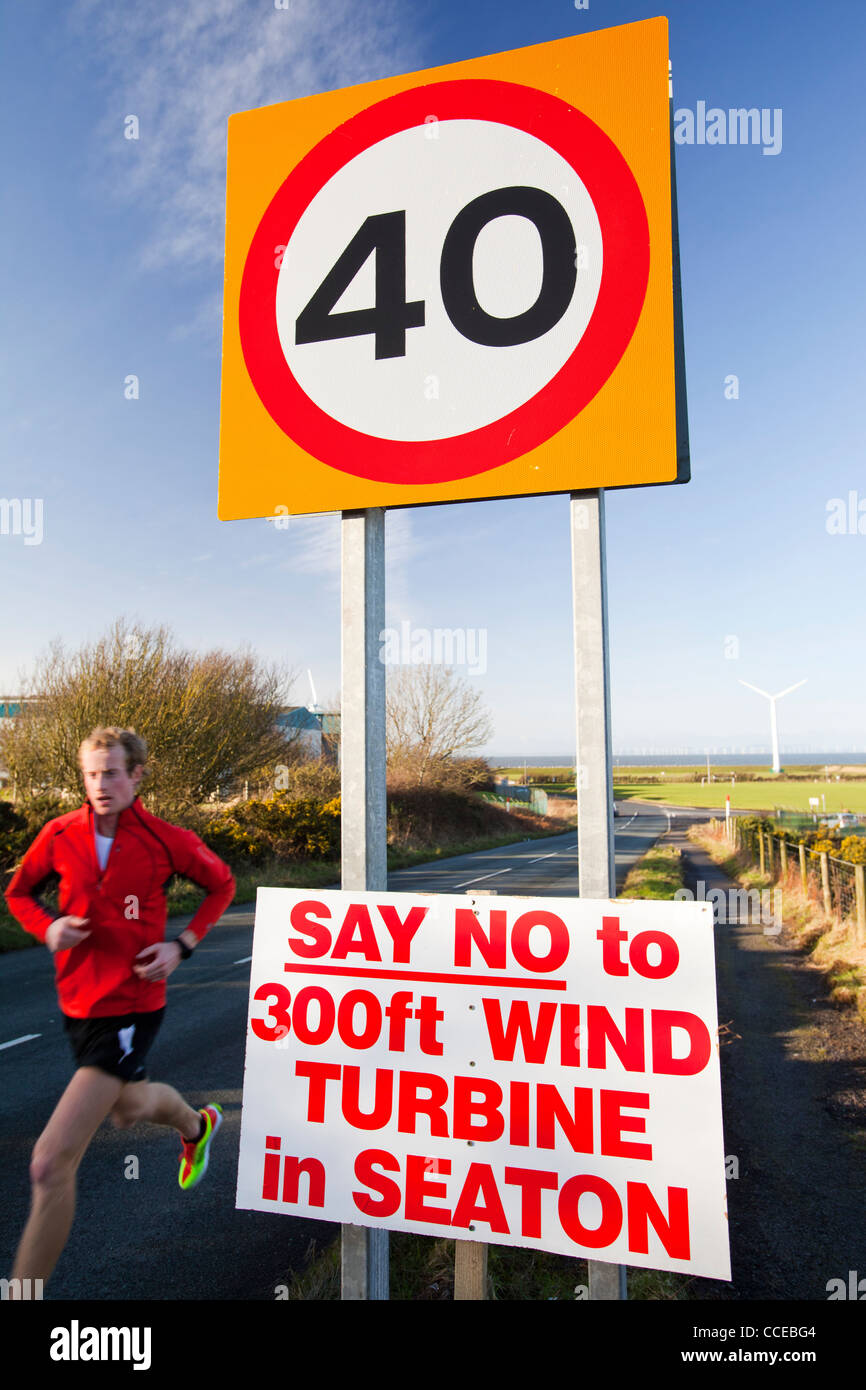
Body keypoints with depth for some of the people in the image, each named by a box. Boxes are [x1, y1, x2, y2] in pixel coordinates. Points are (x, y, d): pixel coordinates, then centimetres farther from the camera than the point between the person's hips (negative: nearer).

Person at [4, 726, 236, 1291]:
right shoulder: (60, 834, -6)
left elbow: (222, 885, 3)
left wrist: (182, 945, -8)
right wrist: (48, 927, -9)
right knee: (128, 1108, 30)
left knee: (51, 1163, -13)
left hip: (130, 1006, -5)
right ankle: (198, 1124, 63)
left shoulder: (168, 840, -14)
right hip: (77, 1003, 6)